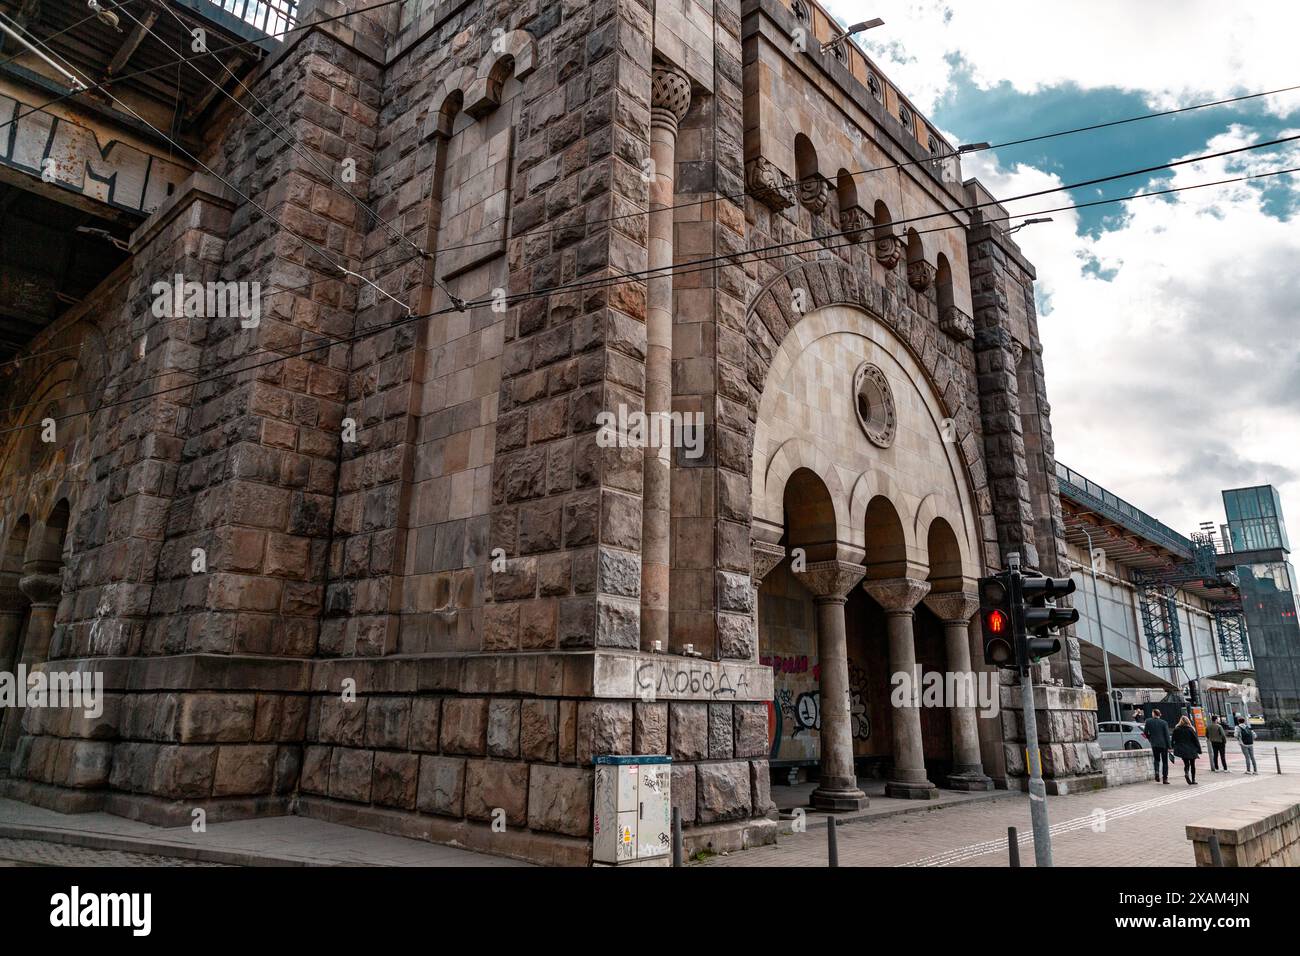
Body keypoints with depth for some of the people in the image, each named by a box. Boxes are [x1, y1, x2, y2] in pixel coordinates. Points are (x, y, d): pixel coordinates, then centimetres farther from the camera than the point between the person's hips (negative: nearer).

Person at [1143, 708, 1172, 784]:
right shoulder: (1164, 723, -4)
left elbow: (1145, 732, 1)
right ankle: (1165, 778, 8)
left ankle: (1157, 772, -8)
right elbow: (1167, 735, -6)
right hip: (1163, 744, 0)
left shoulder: (1148, 721, -2)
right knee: (1164, 761, 9)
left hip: (1154, 744, 0)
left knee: (1156, 759, 16)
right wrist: (1169, 746, -3)